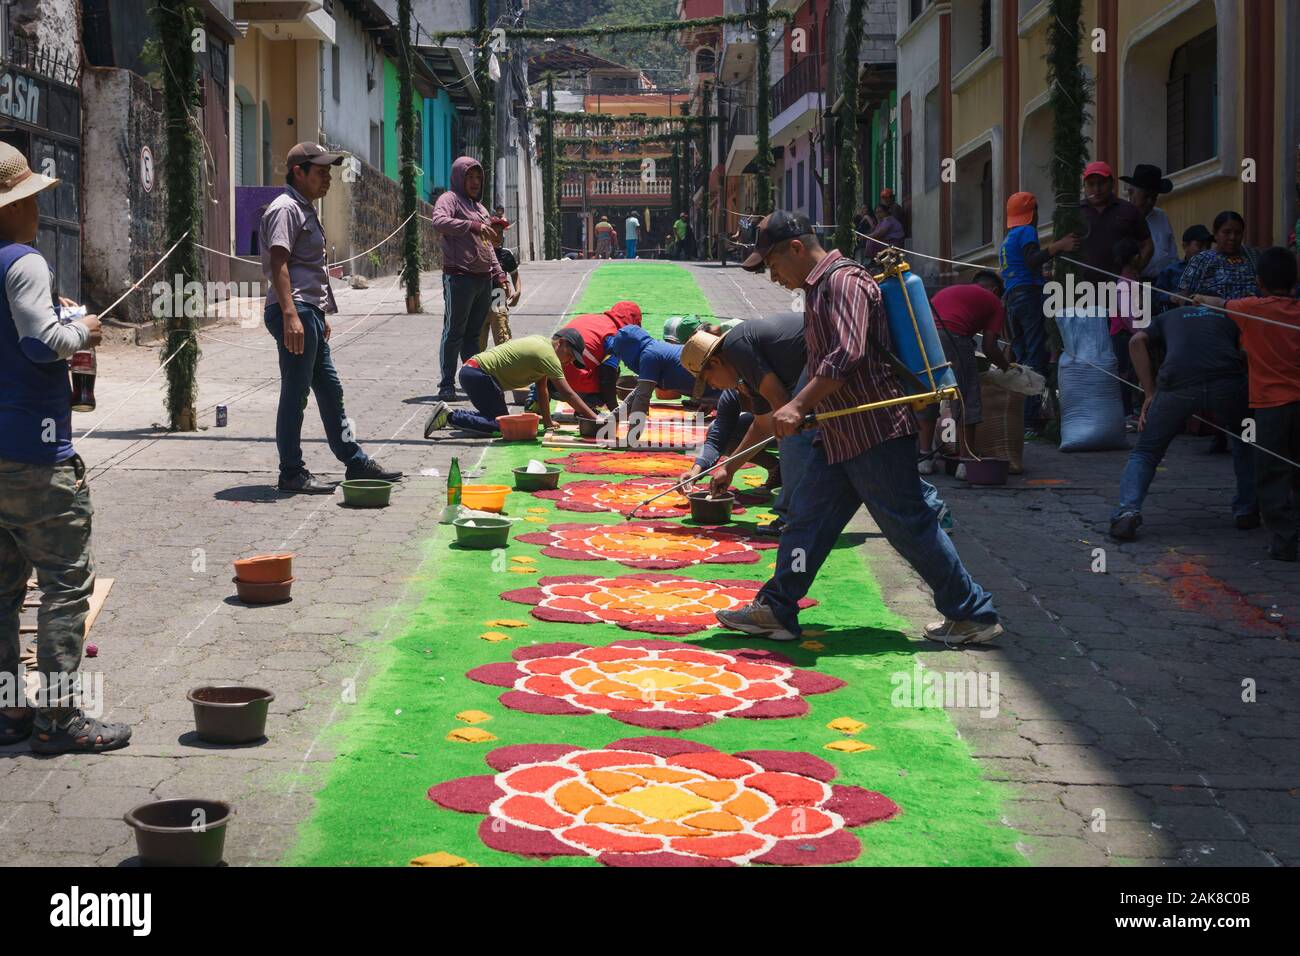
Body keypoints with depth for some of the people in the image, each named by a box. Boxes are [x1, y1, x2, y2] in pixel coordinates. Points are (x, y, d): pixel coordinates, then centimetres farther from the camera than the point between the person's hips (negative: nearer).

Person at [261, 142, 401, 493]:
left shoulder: (306, 210, 21)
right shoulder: (285, 209, -11)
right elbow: (278, 264, -21)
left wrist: (321, 315, 27)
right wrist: (290, 315, -30)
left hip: (310, 312, 11)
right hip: (294, 312, -11)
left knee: (330, 390, 14)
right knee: (295, 394, -5)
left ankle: (355, 461, 22)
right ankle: (291, 473, 1)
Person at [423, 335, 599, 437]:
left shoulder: (542, 343, 16)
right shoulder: (548, 354, -13)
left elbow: (542, 389, 17)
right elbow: (568, 394, -16)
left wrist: (548, 421, 14)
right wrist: (594, 419, -13)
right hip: (479, 375, -10)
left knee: (498, 417, 21)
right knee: (501, 426, -11)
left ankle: (448, 414, 14)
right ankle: (450, 416, -13)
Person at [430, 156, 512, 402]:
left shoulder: (479, 207, 25)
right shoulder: (449, 199, -1)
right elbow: (439, 222, -23)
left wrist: (500, 276, 20)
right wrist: (474, 226, -30)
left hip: (484, 279, 8)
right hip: (459, 278, -7)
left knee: (474, 333, 10)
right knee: (454, 332, -6)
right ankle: (447, 384, -5)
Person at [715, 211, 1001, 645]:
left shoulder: (844, 281, -15)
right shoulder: (819, 287, 16)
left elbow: (847, 356, -27)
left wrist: (798, 406, -26)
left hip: (875, 431, -10)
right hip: (840, 435, 10)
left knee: (909, 526, -3)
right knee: (808, 517, 11)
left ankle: (972, 614, 7)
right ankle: (776, 610, 18)